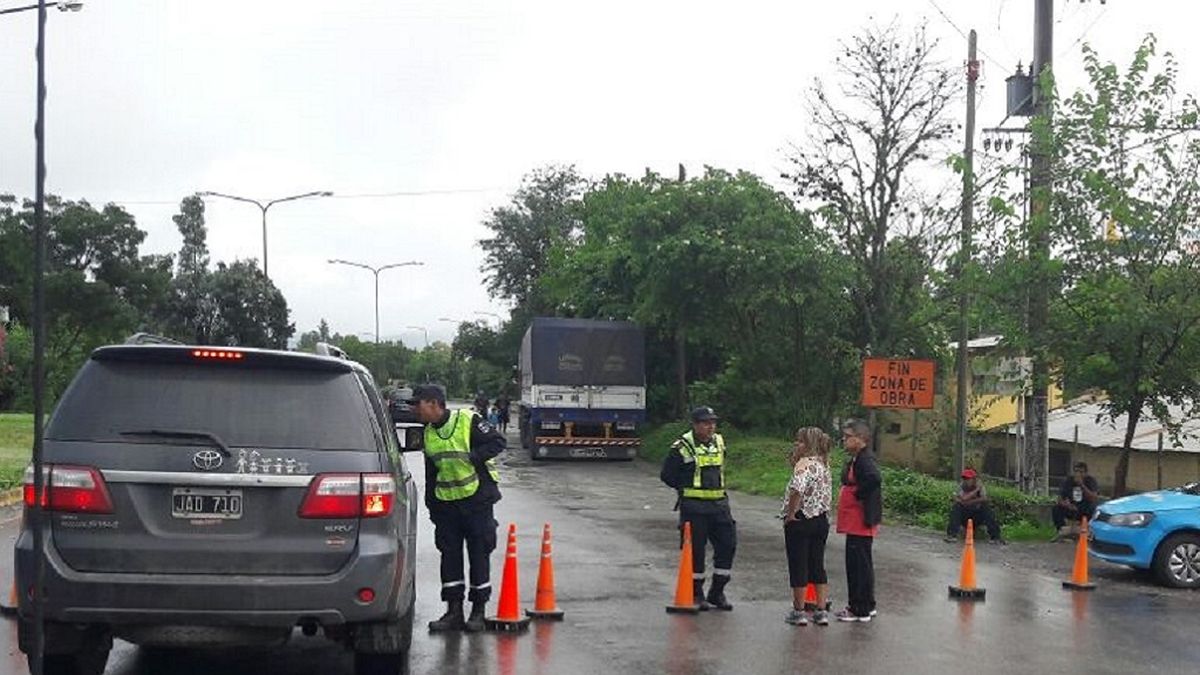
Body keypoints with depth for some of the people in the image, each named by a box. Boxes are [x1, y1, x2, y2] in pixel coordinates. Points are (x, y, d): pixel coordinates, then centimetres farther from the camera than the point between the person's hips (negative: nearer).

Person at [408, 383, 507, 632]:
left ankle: (478, 611, 10)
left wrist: (473, 457, -22)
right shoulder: (428, 433, 9)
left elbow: (497, 442, -12)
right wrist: (431, 506, 15)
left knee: (479, 554, 1)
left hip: (476, 500, -6)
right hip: (445, 503, 6)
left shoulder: (468, 421, -12)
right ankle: (454, 611, 11)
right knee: (449, 555, 5)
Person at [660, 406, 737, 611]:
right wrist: (687, 488, -1)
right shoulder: (682, 447, -8)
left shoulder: (719, 442, 11)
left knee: (727, 544, 3)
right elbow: (667, 475, -3)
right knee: (696, 549, 0)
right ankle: (696, 594, 13)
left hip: (719, 503, 6)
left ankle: (717, 592, 16)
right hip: (694, 506, -6)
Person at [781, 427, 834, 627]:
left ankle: (798, 612, 9)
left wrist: (790, 514, -19)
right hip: (821, 520, 8)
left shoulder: (805, 463, -16)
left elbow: (797, 489, -33)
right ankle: (821, 612, 14)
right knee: (818, 566, 12)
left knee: (798, 566, 2)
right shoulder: (824, 464, 10)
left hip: (801, 521, -8)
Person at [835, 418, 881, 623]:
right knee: (861, 564, 17)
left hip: (860, 522, -11)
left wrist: (859, 495, -22)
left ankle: (860, 610, 1)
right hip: (855, 522, 11)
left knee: (859, 564, -5)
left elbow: (874, 478, -34)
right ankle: (866, 606, 26)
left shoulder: (864, 460, -17)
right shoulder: (856, 460, 15)